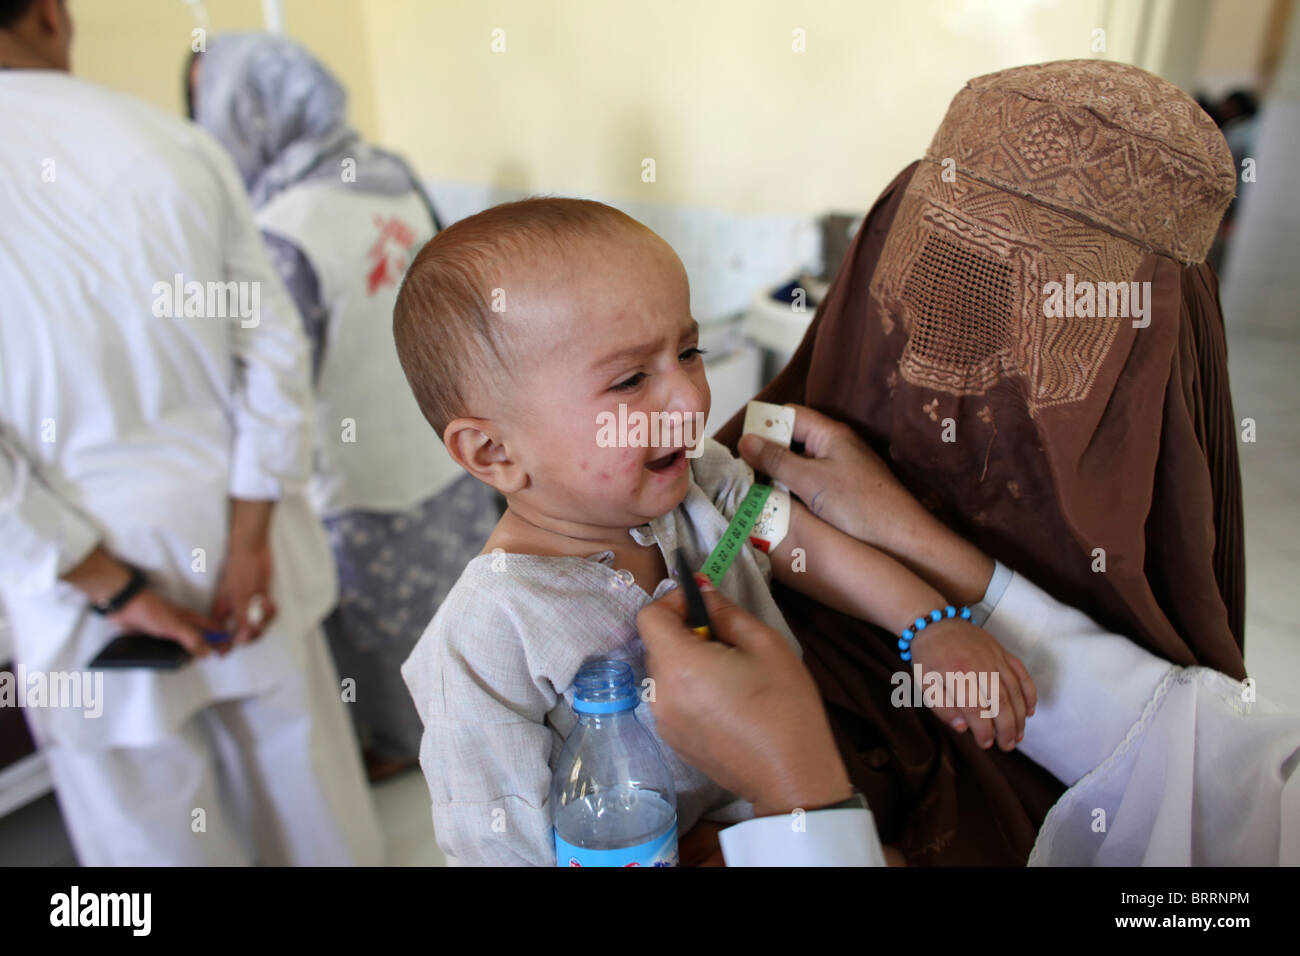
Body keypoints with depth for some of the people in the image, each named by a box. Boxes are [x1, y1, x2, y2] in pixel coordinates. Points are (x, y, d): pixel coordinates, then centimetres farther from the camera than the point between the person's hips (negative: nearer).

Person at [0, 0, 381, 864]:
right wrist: (250, 538, -5)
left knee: (155, 833, 18)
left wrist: (112, 588, -9)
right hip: (241, 531, 2)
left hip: (80, 558, -2)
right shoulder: (176, 144, -5)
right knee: (310, 796, 20)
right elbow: (275, 350, -6)